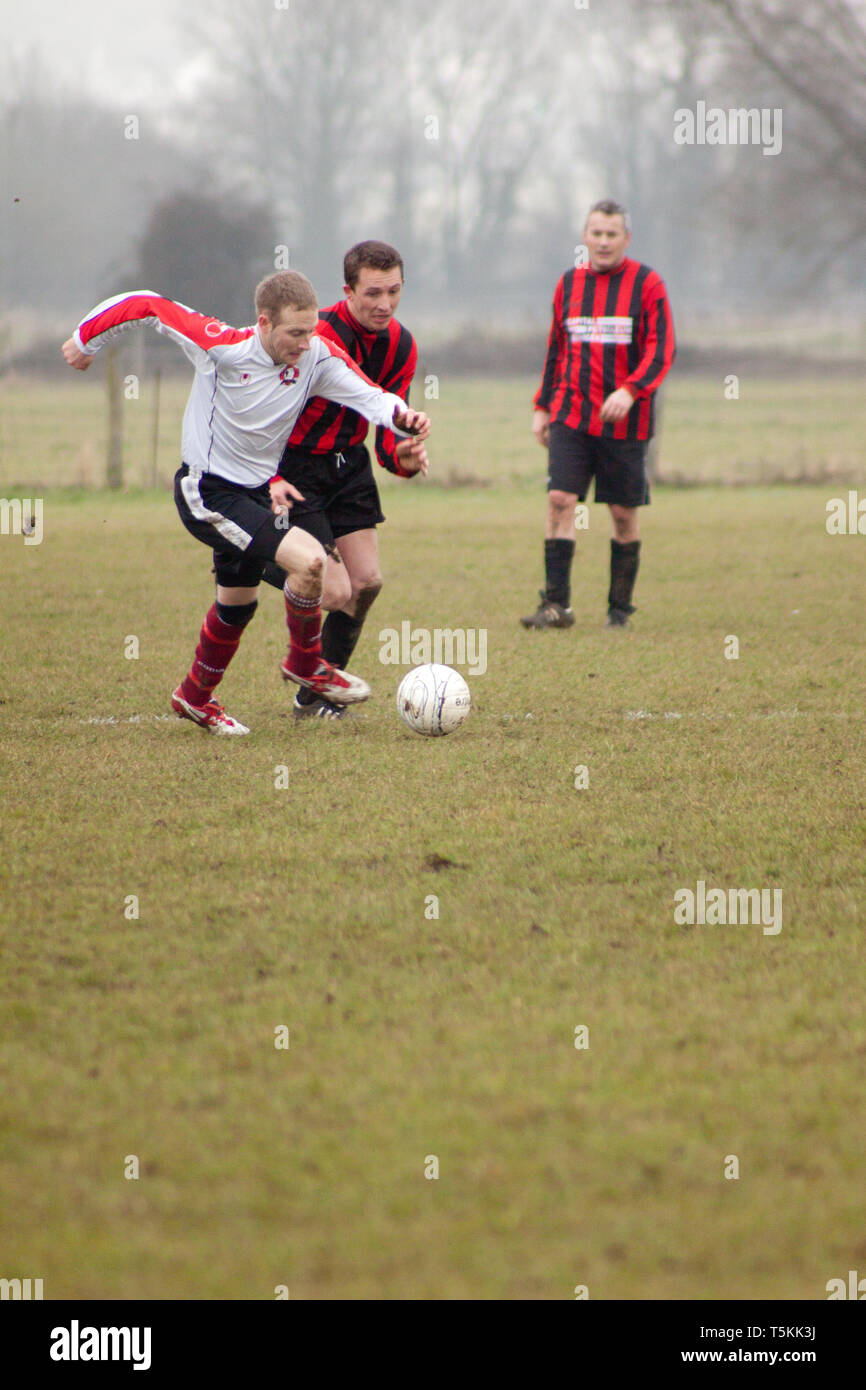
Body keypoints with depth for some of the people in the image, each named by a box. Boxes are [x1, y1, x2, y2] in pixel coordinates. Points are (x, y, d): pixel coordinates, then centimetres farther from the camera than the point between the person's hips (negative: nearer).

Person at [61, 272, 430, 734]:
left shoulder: (318, 357, -11)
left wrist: (402, 416, -45)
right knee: (307, 559, -21)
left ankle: (195, 697, 46)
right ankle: (306, 663, 3)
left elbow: (368, 396, -22)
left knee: (238, 602, 23)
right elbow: (146, 306, -14)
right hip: (207, 492, -7)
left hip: (256, 492, 7)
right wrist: (85, 340, 0)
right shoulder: (222, 348, -24)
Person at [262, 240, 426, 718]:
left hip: (347, 463, 7)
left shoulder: (400, 346, -3)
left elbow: (390, 424, 4)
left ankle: (321, 690, 19)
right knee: (335, 591, -15)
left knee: (367, 581, 3)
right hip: (293, 468, -7)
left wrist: (404, 457, -19)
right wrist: (269, 480, -37)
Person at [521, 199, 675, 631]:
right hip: (571, 415, 2)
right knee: (560, 499, -12)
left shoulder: (647, 284, -3)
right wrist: (543, 406, 14)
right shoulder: (569, 284, 9)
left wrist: (630, 391, -24)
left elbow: (661, 350, -9)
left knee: (624, 513, 3)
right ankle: (556, 604, -13)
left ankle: (619, 607, 17)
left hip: (625, 421, -2)